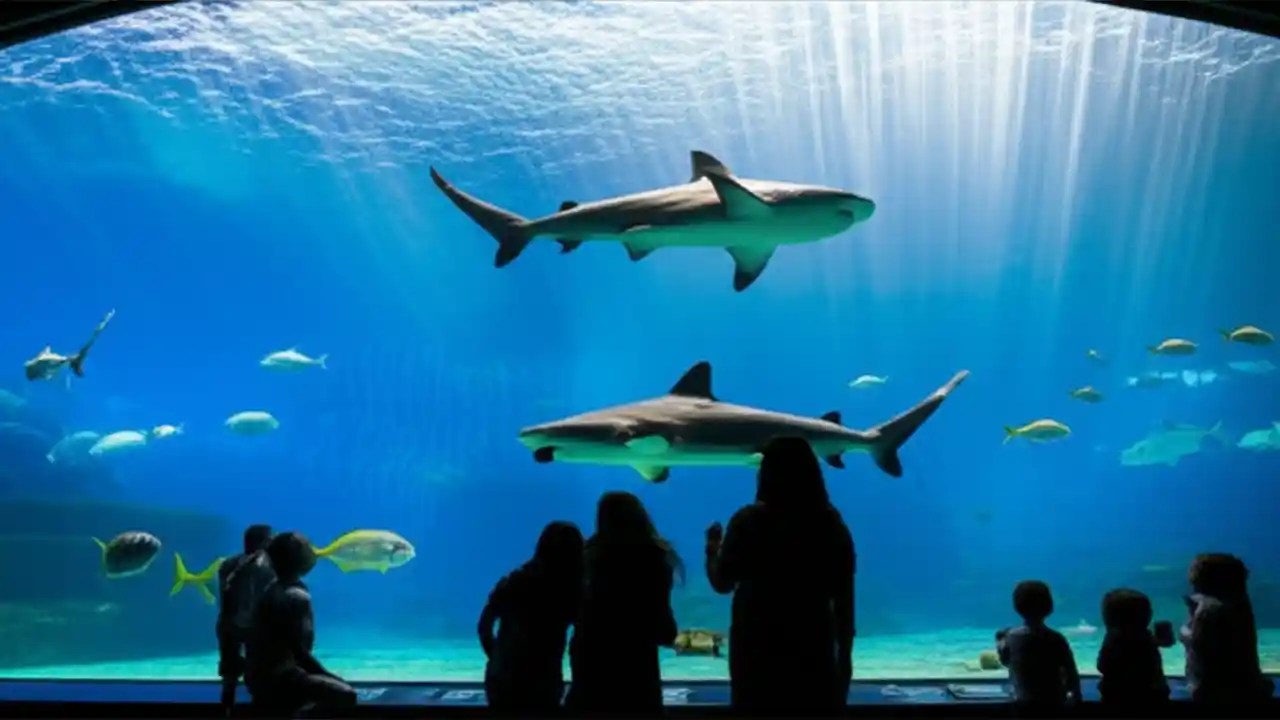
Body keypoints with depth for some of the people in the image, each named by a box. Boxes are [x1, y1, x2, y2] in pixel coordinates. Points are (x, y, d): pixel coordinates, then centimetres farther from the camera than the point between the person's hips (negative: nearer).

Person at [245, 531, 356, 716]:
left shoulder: (272, 591, 11)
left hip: (261, 676, 10)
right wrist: (333, 678, -13)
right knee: (344, 694, -22)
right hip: (278, 678, -10)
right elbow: (299, 652, -22)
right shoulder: (296, 596, -18)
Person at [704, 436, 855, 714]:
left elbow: (722, 583, -4)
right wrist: (845, 655, 10)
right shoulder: (831, 522, 0)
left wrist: (713, 548, 15)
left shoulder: (749, 521, -9)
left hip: (757, 650, -2)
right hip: (814, 650, 3)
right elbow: (844, 598, 1)